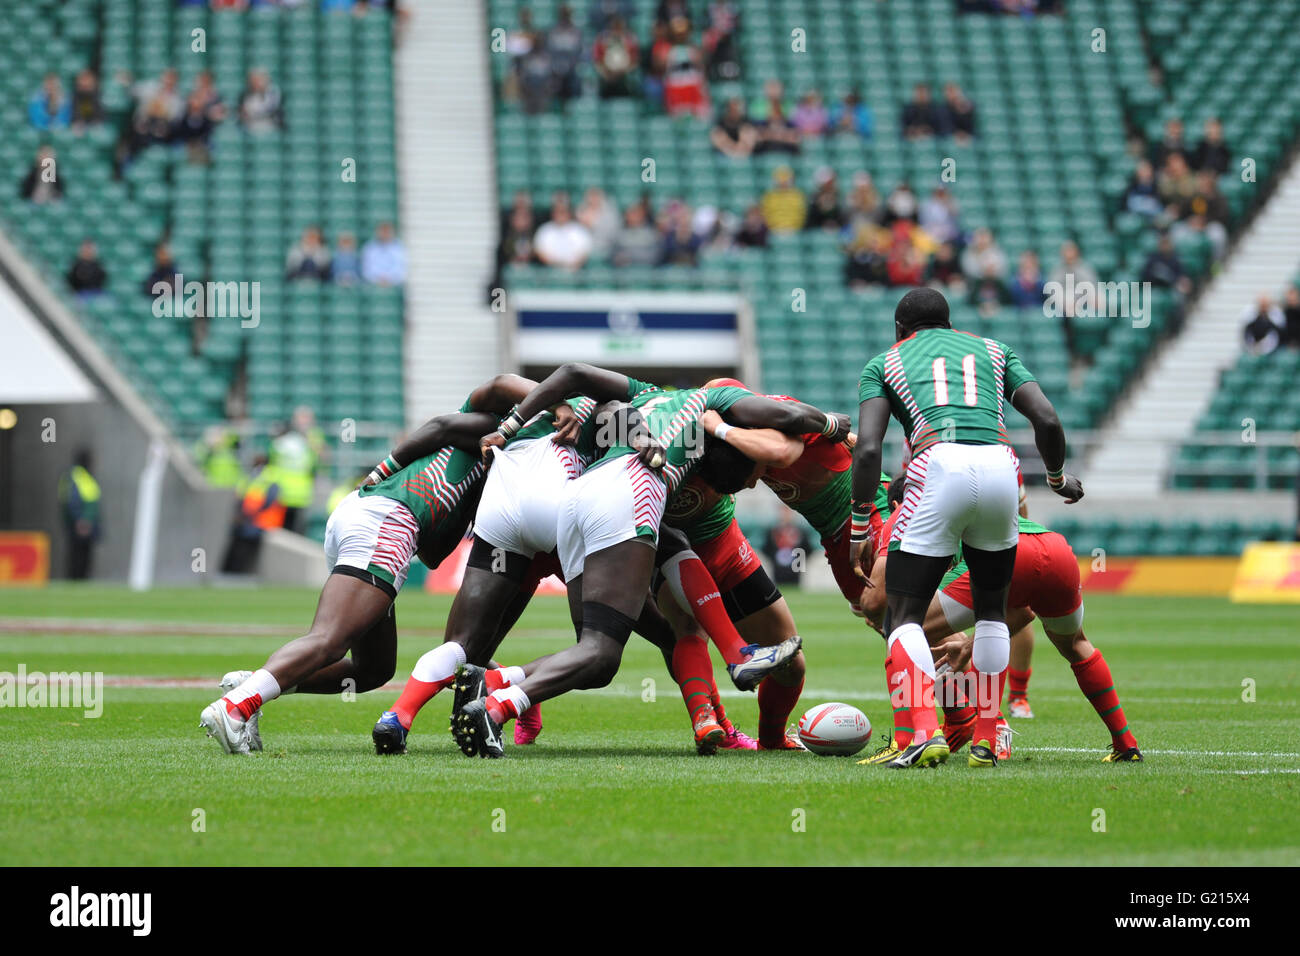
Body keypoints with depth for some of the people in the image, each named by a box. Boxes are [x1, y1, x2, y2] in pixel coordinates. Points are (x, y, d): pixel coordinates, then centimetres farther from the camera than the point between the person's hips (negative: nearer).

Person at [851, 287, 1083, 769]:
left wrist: (860, 530, 11)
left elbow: (867, 449, 6)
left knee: (905, 616, 5)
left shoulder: (884, 363, 22)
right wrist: (1058, 479, 34)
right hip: (999, 465, 3)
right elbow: (1047, 421, 16)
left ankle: (925, 732, -17)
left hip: (940, 466, -3)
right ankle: (986, 740, 17)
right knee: (991, 608, 22)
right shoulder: (992, 350, 29)